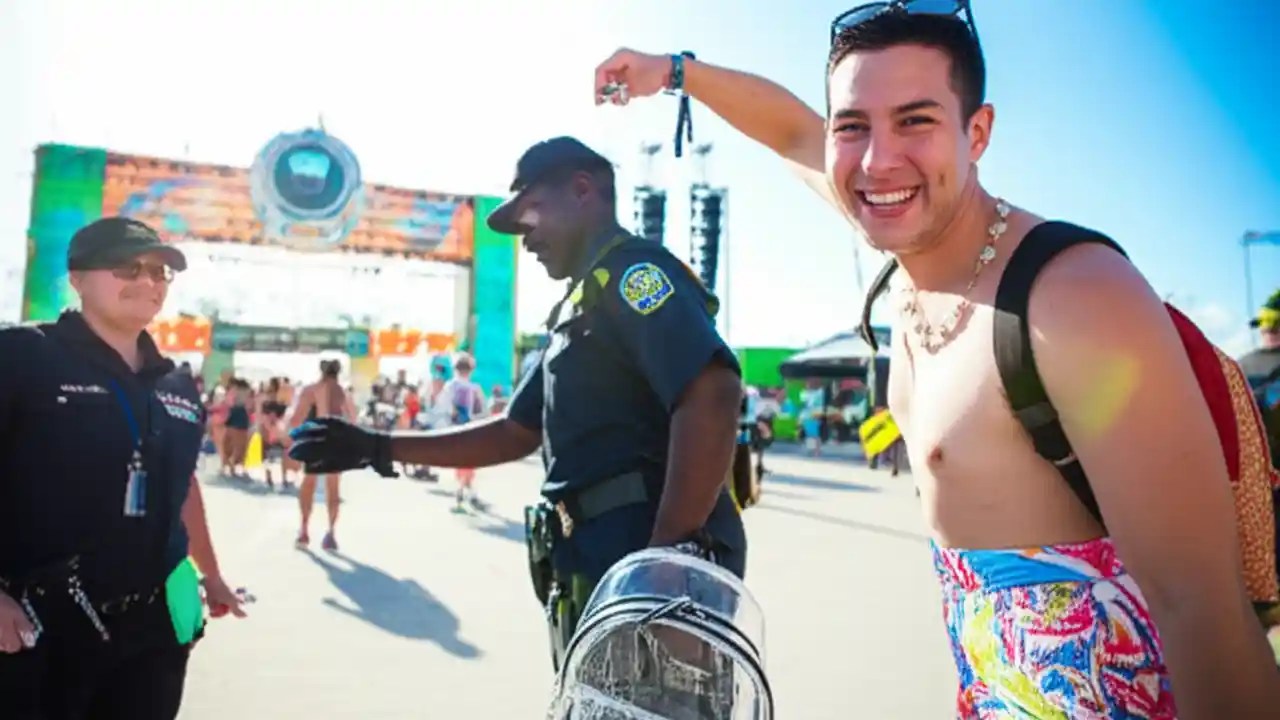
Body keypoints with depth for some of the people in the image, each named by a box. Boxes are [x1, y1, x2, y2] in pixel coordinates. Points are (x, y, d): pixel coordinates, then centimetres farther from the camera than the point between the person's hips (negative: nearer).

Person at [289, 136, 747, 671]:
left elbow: (711, 395, -25)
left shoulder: (630, 271, -8)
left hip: (639, 567, -10)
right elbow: (516, 434, 25)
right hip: (601, 567, 10)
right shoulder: (582, 306, 22)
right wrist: (377, 449, 22)